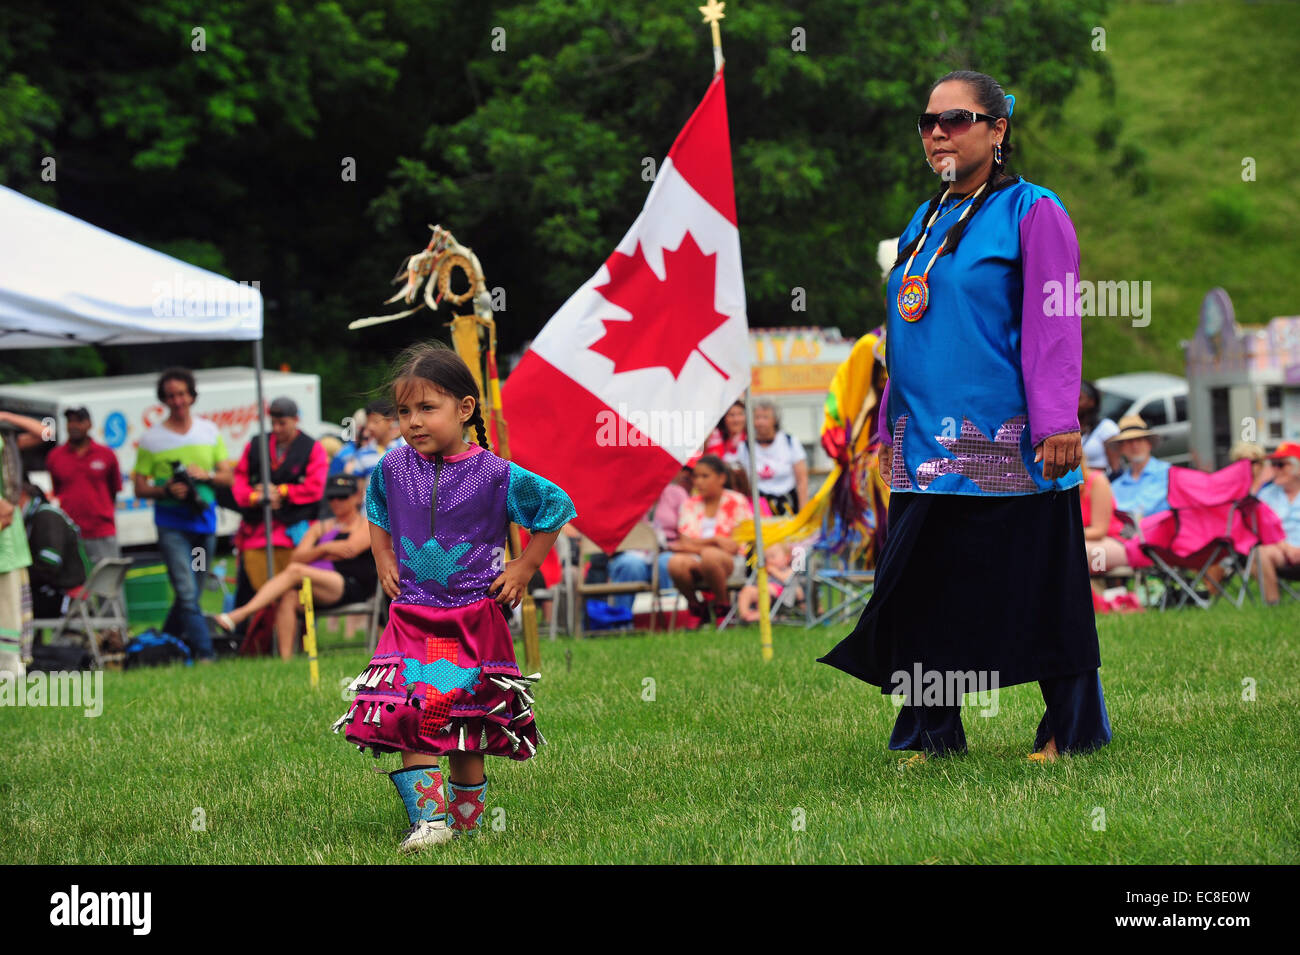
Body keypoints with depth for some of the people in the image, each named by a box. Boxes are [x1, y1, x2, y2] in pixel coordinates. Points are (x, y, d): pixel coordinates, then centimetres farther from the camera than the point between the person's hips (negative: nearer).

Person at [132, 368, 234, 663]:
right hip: (171, 525, -4)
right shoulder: (151, 439, 0)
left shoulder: (209, 432, 10)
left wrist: (206, 475, -11)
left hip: (204, 522, 4)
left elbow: (228, 477, 10)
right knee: (187, 593, -14)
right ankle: (204, 652, -14)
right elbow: (140, 488, 1)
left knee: (191, 594, 9)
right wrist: (166, 490, -18)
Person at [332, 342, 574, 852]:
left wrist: (524, 568, 1)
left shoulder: (496, 476, -11)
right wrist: (383, 559, 13)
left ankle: (466, 819, 19)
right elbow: (376, 509, 23)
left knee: (468, 729, 6)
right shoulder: (393, 468, -1)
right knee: (408, 722, -12)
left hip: (475, 619, -2)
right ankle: (428, 819, -11)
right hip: (412, 618, 2)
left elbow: (556, 508, 2)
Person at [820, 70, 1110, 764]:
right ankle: (931, 735, 12)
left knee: (1038, 591, 0)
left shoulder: (1032, 212, -3)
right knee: (921, 589, 4)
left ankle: (1071, 730, 11)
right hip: (926, 444, 7)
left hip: (1006, 446, -7)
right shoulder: (923, 222, 18)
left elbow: (1053, 324, -10)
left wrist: (1058, 425, -17)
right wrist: (891, 426, 18)